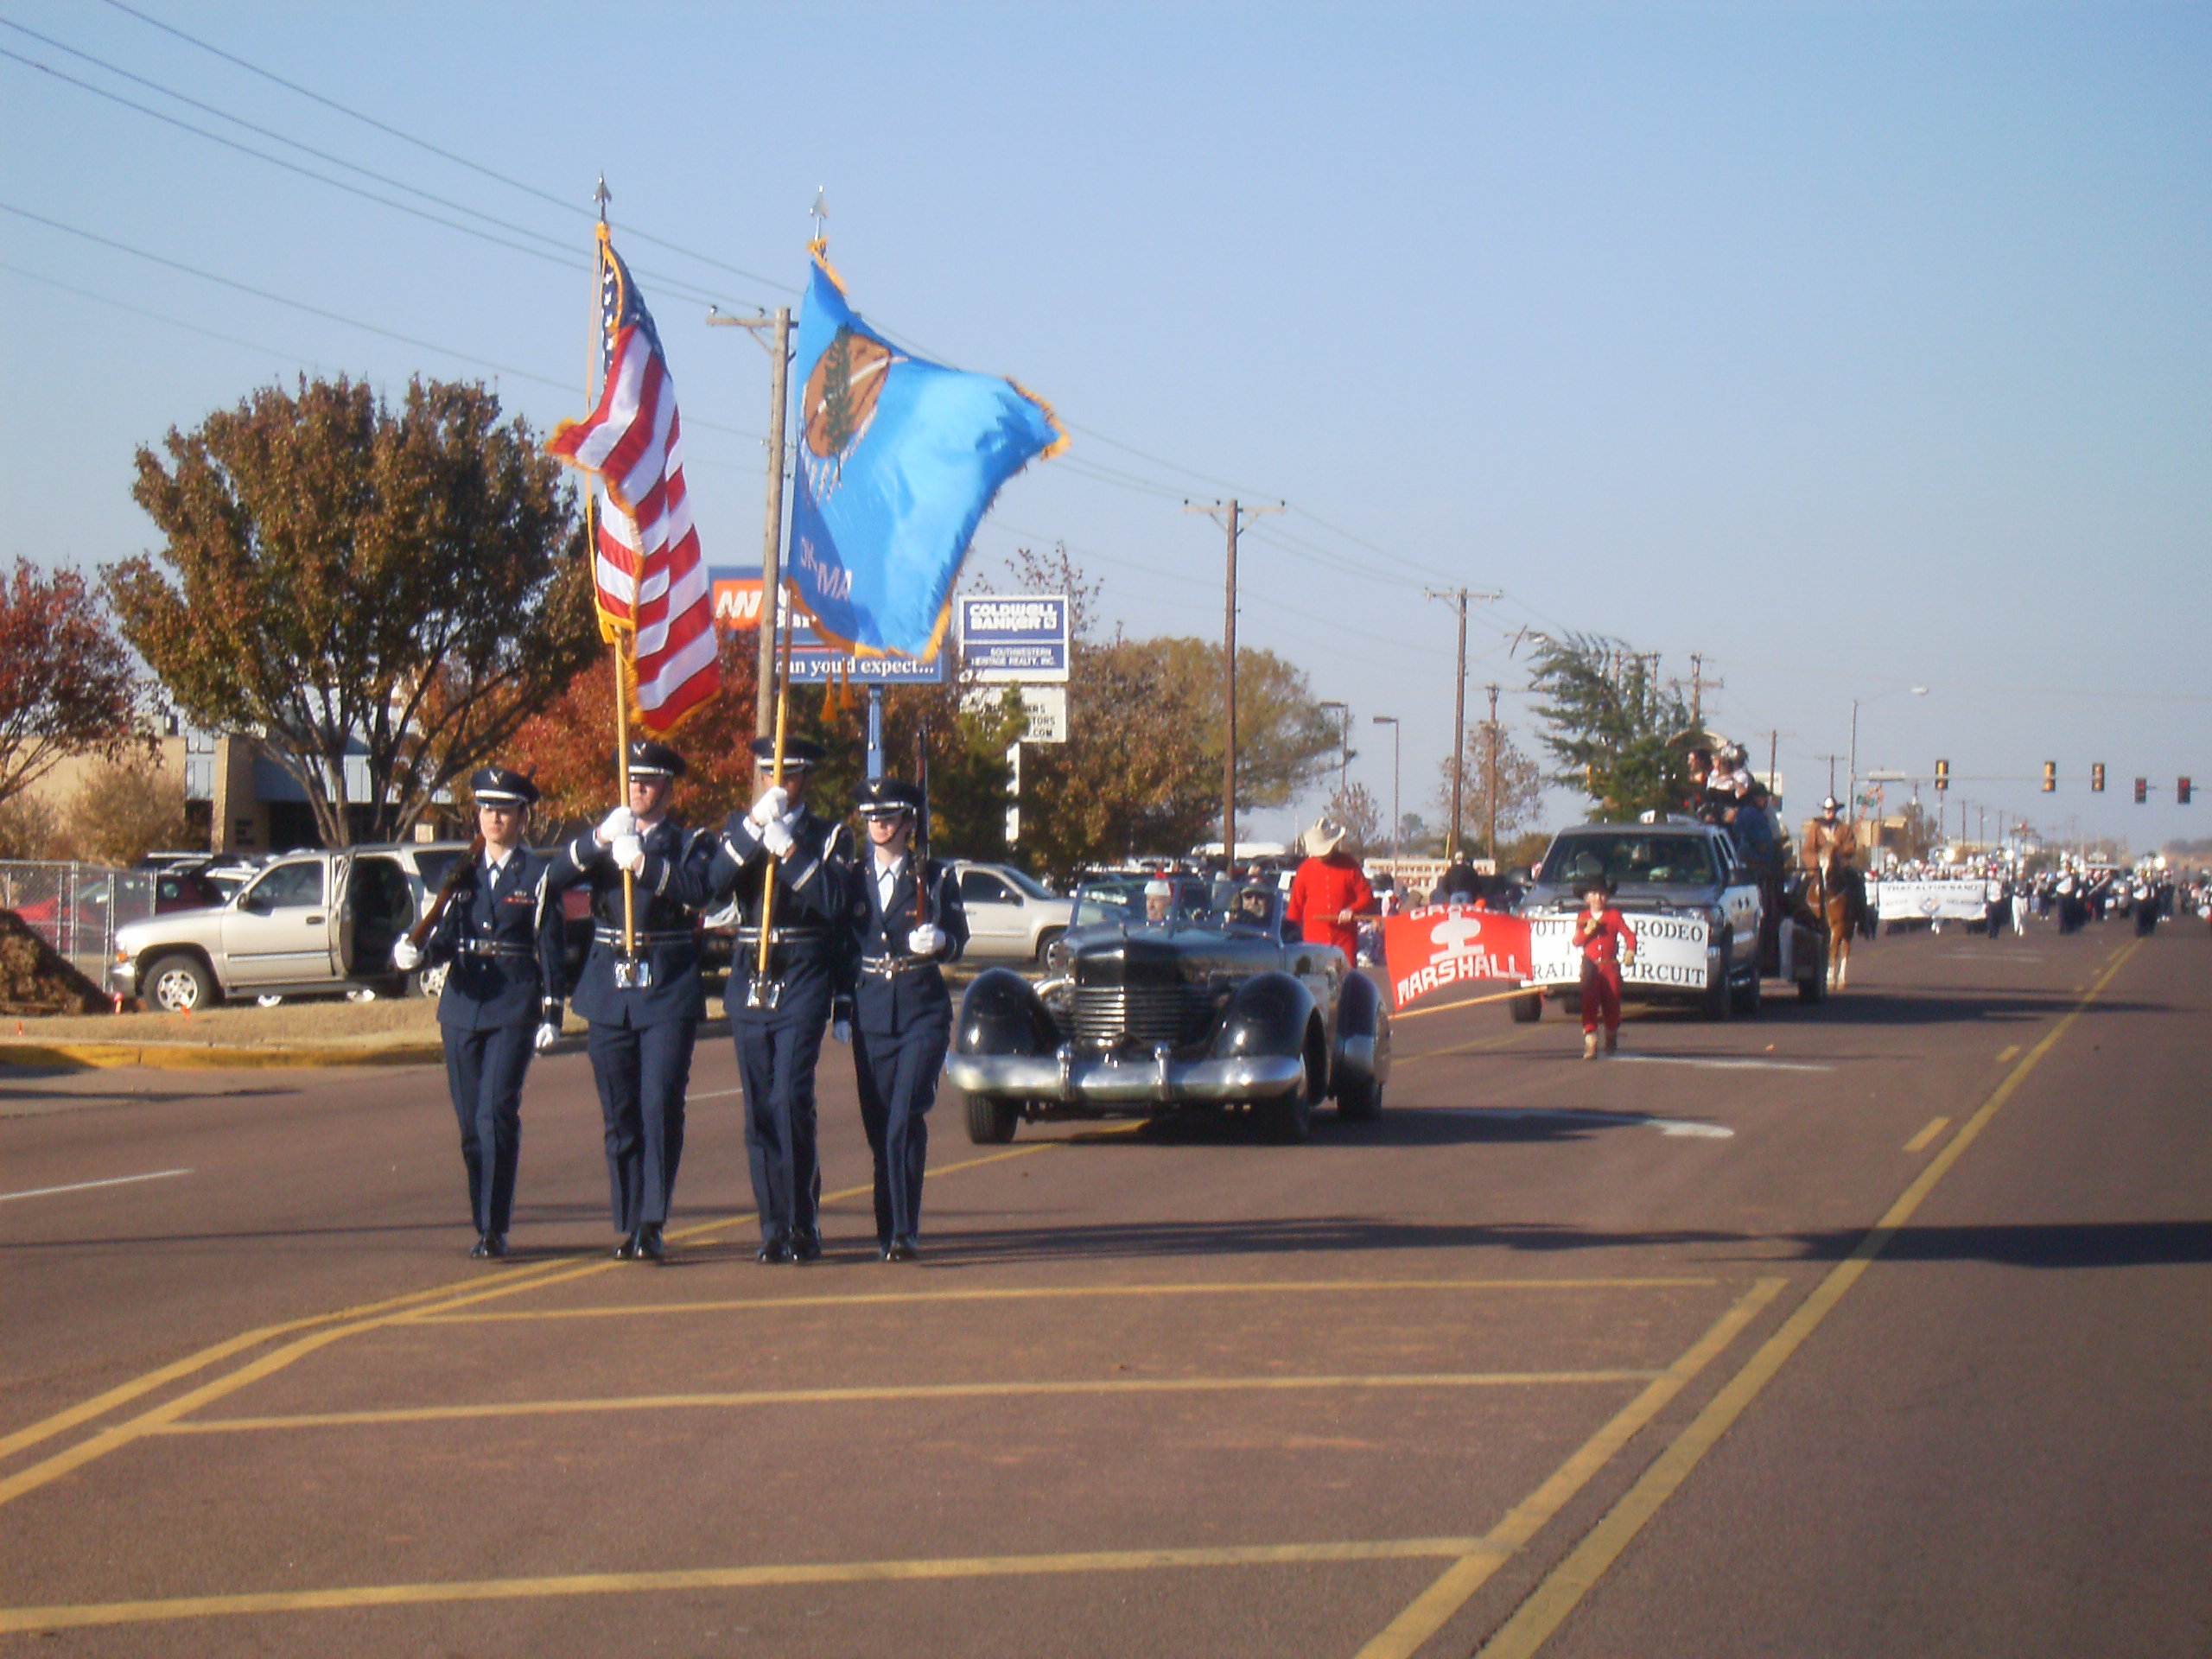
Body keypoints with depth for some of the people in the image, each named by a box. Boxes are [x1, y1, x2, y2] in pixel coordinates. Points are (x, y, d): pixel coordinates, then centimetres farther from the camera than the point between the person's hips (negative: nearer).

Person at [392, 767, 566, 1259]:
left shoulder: (538, 874, 1)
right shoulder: (462, 873, 14)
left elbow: (550, 948, -1)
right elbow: (445, 937, 10)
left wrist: (551, 1015, -7)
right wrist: (416, 954, -12)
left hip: (514, 1007, -5)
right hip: (463, 1005, 5)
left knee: (498, 1112, -14)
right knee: (471, 1120, 6)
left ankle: (495, 1228, -13)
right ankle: (484, 1227, 15)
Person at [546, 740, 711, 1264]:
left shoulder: (690, 844, 5)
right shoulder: (600, 842, 13)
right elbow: (555, 878, -4)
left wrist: (644, 863, -26)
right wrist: (599, 839, -19)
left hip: (669, 992, -3)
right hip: (609, 994, 3)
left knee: (660, 1108, -12)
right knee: (619, 1116, 6)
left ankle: (652, 1225, -13)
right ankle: (628, 1225, 13)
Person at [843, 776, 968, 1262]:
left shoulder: (935, 876, 3)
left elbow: (957, 942, 1)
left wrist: (938, 941, -21)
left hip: (922, 1010, -3)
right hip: (871, 1013, 3)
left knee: (905, 1120, -15)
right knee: (879, 1125, 5)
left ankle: (905, 1231, -16)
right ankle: (889, 1229, 16)